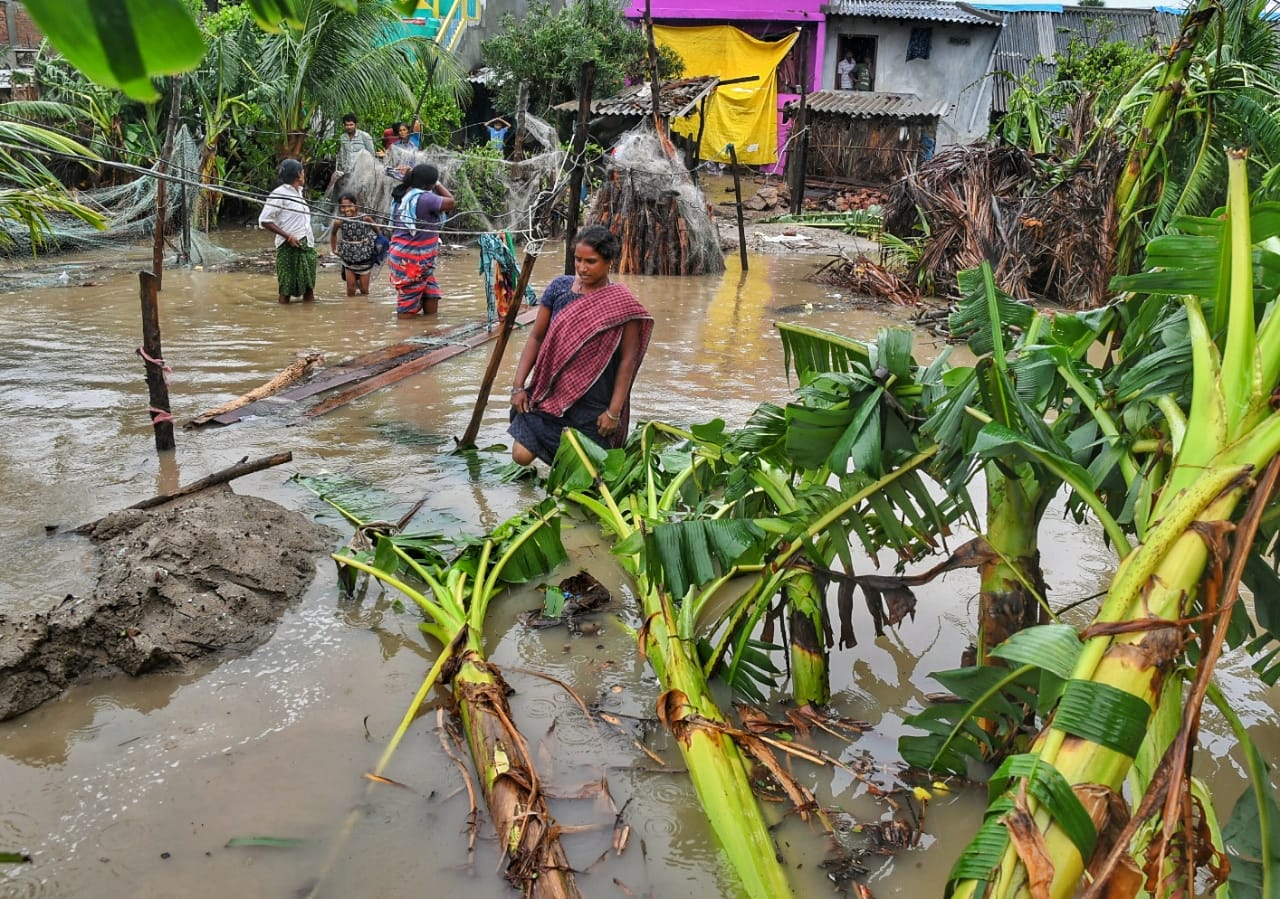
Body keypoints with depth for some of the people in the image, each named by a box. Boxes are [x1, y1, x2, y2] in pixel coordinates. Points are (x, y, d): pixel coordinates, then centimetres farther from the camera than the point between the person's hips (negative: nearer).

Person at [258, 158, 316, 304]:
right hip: (289, 247, -8)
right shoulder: (279, 193, -9)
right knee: (286, 290, -2)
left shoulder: (298, 192, 15)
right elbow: (264, 221, -13)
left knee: (309, 288, 10)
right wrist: (288, 236, -18)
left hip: (307, 246, 8)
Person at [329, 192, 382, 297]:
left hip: (365, 257, -1)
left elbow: (378, 231, -1)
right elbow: (333, 234, 10)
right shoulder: (339, 221, -13)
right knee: (350, 290, 5)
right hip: (348, 259, 1)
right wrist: (333, 249, 12)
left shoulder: (365, 218, -18)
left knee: (364, 290, 6)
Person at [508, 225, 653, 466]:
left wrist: (614, 412, -10)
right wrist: (518, 386, -1)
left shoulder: (621, 303, -10)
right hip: (550, 394, 3)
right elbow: (536, 337, 5)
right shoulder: (560, 287, -1)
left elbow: (627, 359, -8)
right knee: (522, 455, -5)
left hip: (592, 404, -3)